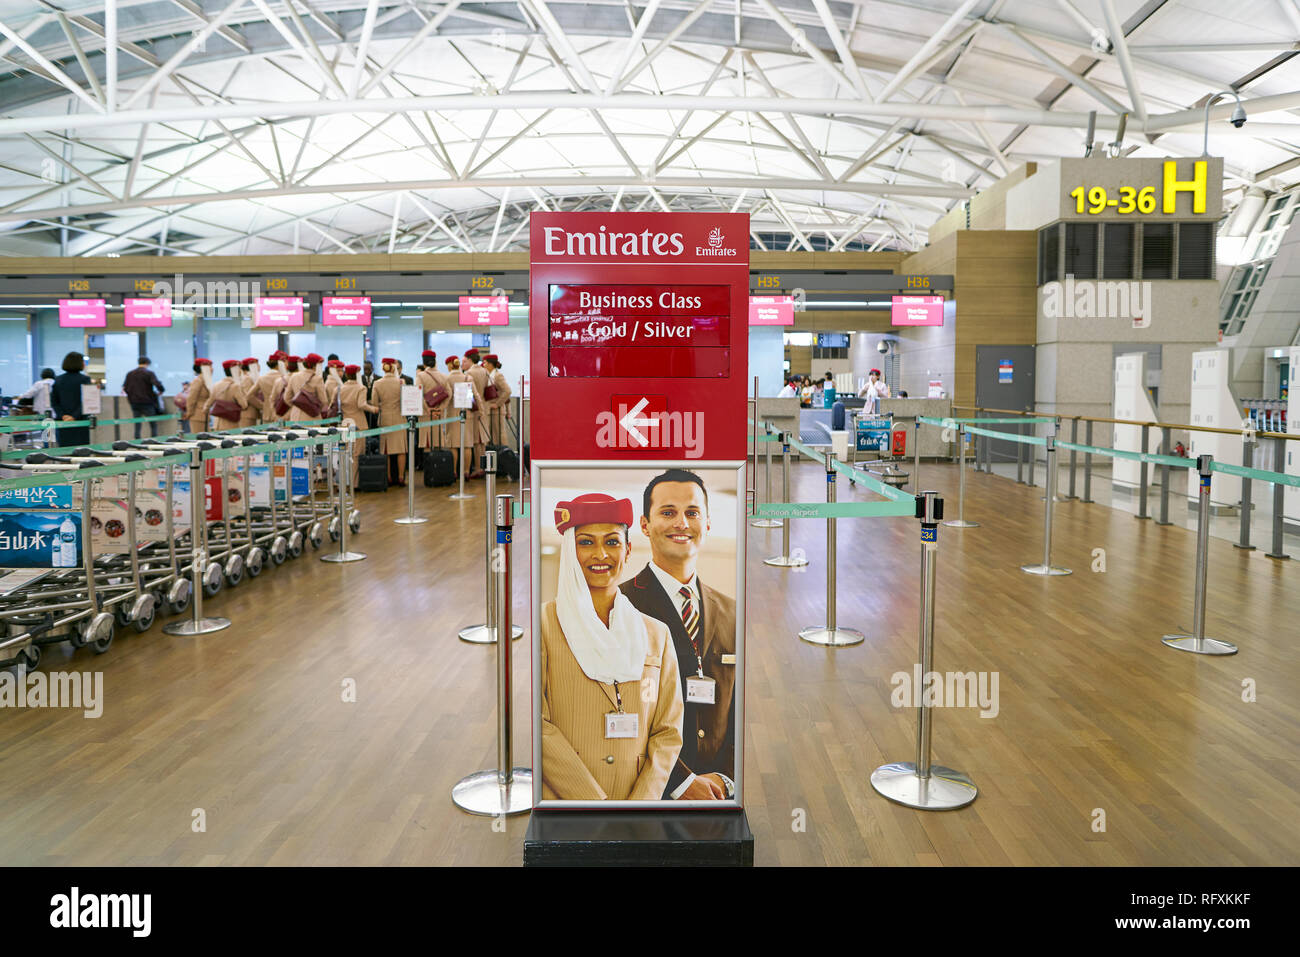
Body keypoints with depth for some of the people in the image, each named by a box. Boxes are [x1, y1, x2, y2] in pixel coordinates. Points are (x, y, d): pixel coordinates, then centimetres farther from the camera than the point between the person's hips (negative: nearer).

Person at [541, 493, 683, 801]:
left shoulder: (656, 634, 8)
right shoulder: (544, 624, -3)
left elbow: (668, 732, 5)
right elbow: (536, 726, -10)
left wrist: (641, 802, -9)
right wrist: (595, 802, -15)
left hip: (638, 796, 3)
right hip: (560, 800, -2)